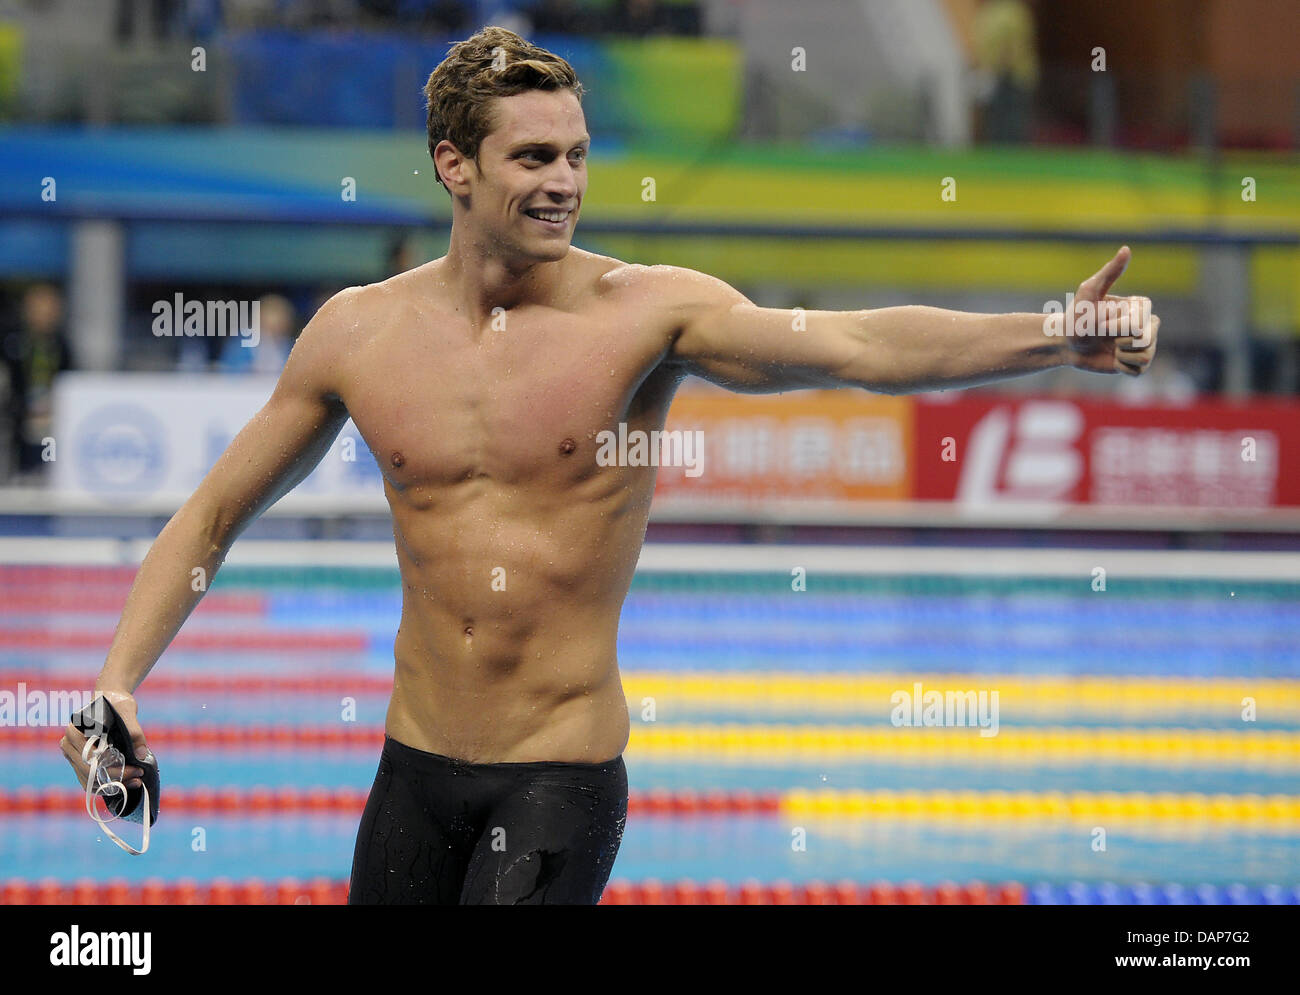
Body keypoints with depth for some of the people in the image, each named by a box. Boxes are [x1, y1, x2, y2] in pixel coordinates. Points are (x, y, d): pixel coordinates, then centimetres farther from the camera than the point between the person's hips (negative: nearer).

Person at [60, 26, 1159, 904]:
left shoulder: (646, 313, -10)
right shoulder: (358, 332, 0)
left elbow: (855, 346, -24)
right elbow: (212, 519, 11)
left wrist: (1055, 336, -38)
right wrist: (119, 679, -1)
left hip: (564, 781, -4)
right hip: (415, 769, 4)